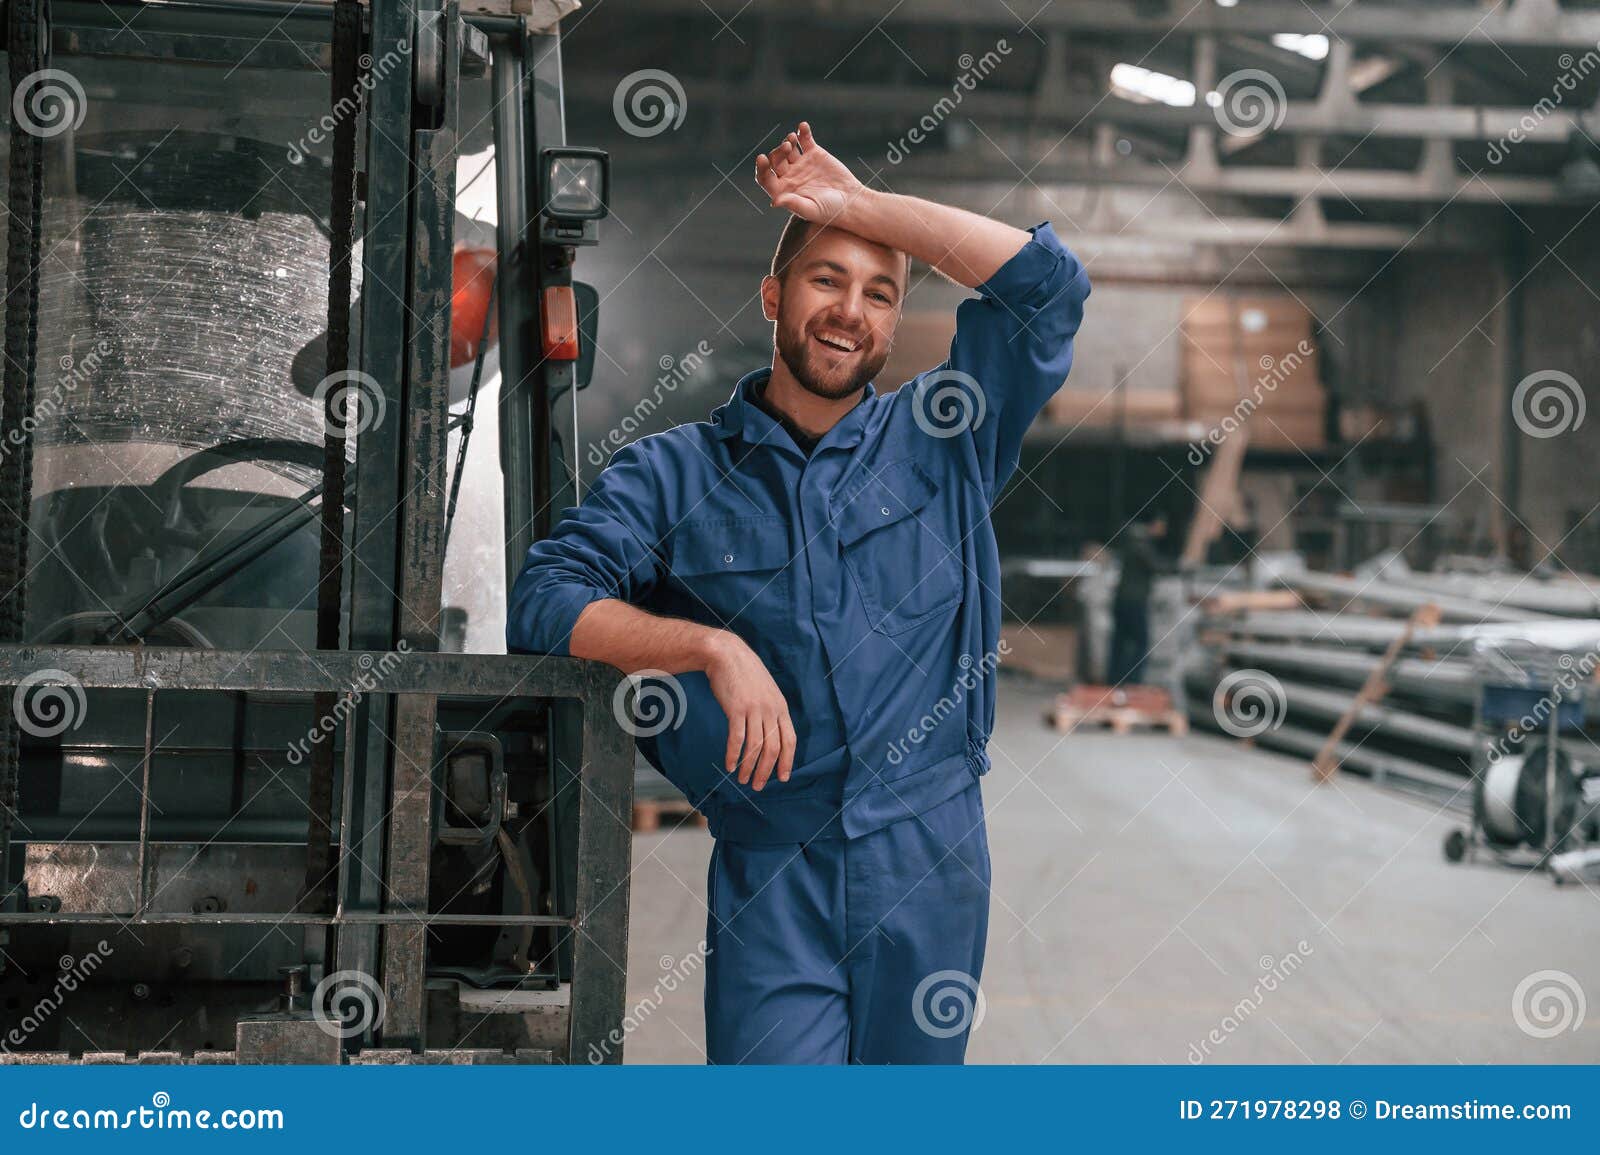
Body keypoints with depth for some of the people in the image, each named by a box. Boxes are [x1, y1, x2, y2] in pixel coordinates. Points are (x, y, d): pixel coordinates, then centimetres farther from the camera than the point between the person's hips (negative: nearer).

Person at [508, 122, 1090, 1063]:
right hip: (768, 878, -1)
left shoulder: (937, 443, 10)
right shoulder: (674, 475, 8)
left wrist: (860, 204, 1)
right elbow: (546, 598, -3)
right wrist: (714, 647, -16)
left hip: (928, 861, 1)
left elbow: (1047, 282, 1)